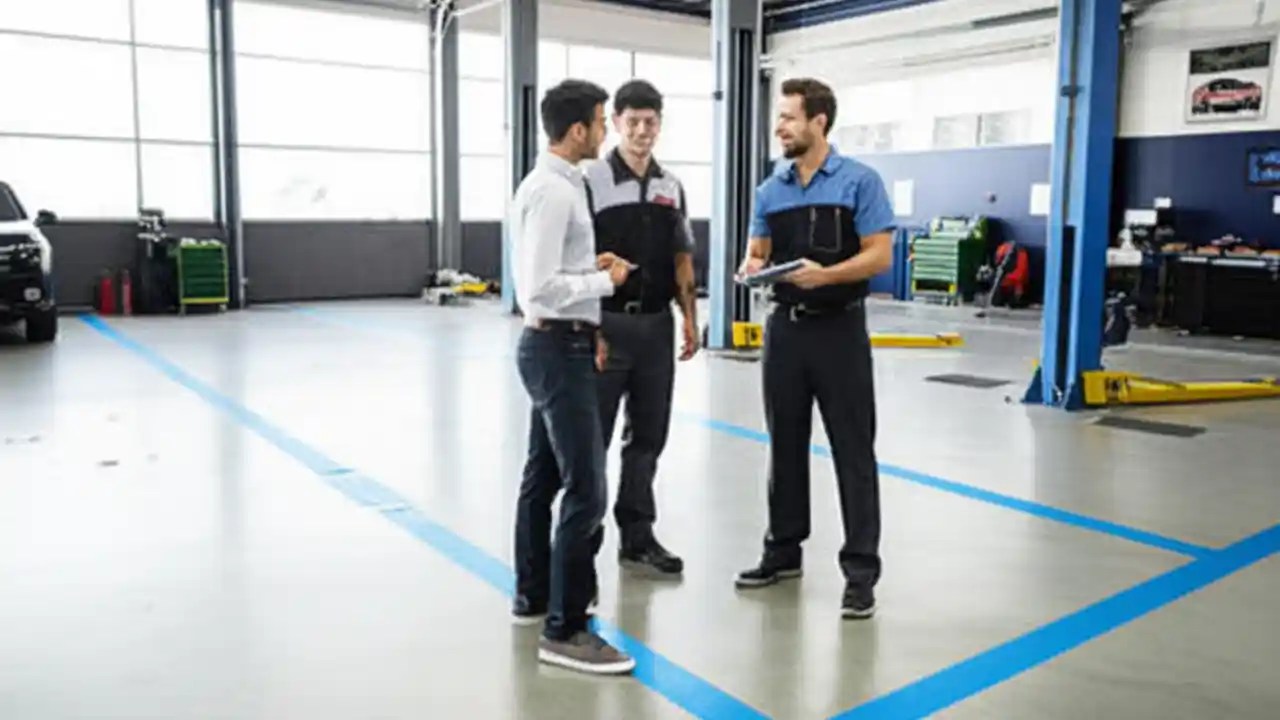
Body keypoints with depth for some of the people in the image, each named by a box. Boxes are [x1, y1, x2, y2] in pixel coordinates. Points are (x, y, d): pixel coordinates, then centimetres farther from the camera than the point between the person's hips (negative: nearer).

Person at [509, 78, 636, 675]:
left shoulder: (555, 184, 13)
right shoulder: (553, 191, -19)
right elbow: (542, 288, -25)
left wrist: (592, 267, 8)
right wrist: (605, 280, -13)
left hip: (557, 345, 11)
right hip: (558, 349, -11)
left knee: (543, 476, 18)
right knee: (586, 489, -8)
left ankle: (532, 596, 32)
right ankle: (564, 630, 0)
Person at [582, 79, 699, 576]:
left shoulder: (672, 187, 10)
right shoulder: (591, 181, -7)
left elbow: (681, 259, 15)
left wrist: (689, 317, 8)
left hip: (657, 325, 5)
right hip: (609, 324, -5)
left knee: (648, 436, 11)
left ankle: (637, 535, 23)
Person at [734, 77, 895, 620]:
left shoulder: (859, 181, -6)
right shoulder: (770, 189, 10)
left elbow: (880, 255, -11)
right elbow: (756, 252, 11)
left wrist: (825, 274, -26)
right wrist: (752, 266, -12)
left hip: (839, 330, -5)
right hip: (785, 328, 5)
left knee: (852, 452, 0)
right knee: (785, 447, 12)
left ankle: (860, 569, 7)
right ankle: (783, 550, 26)